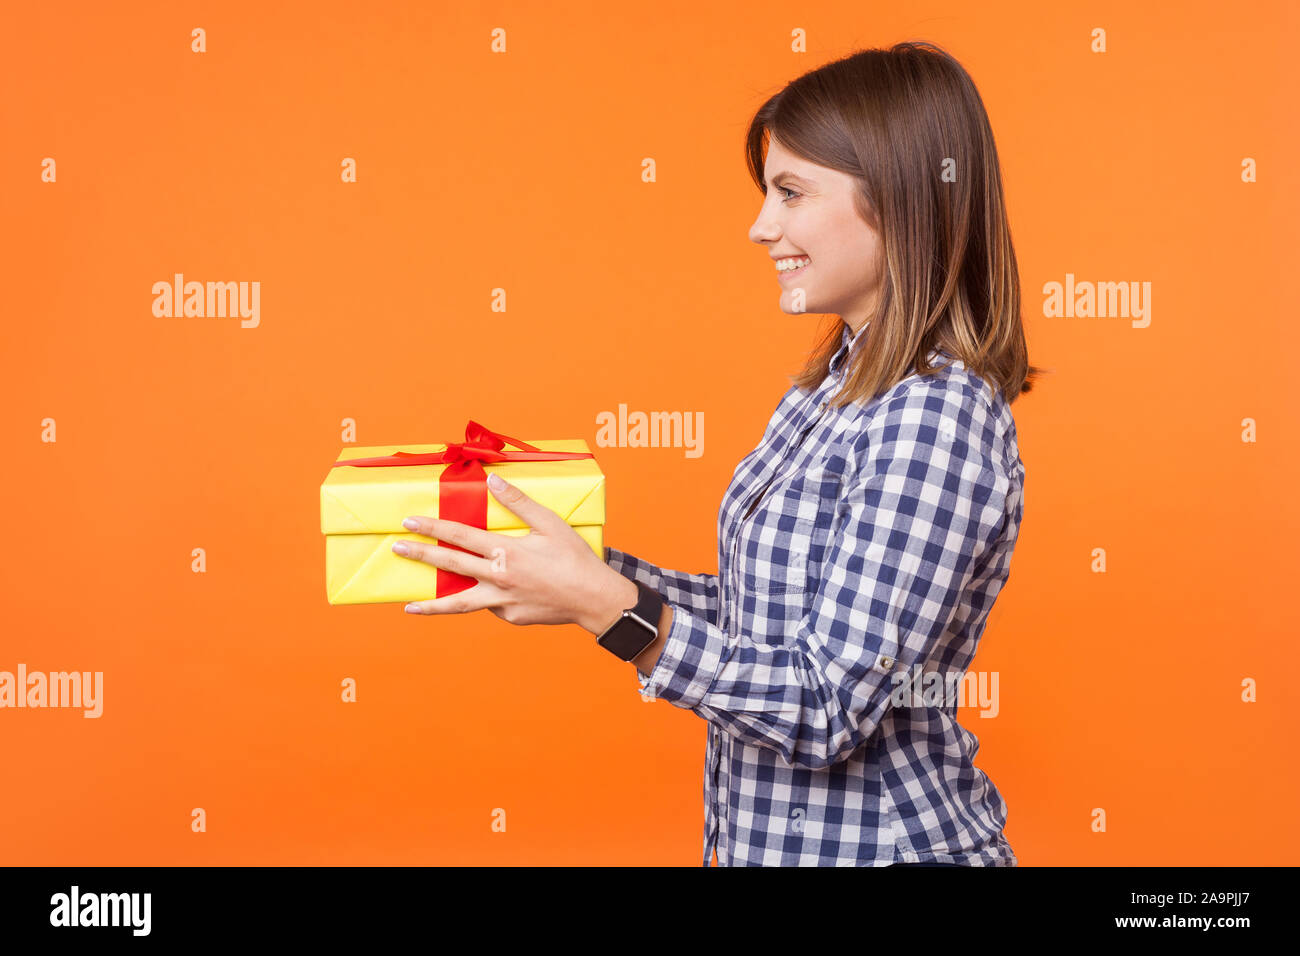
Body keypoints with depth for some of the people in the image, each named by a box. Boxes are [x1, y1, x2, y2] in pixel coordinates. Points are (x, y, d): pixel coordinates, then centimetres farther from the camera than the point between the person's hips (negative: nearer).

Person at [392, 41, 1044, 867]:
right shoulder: (837, 383, 5)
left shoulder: (938, 418, -23)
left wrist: (607, 605, -29)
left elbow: (829, 712, -25)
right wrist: (582, 571, 0)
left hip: (873, 845, -8)